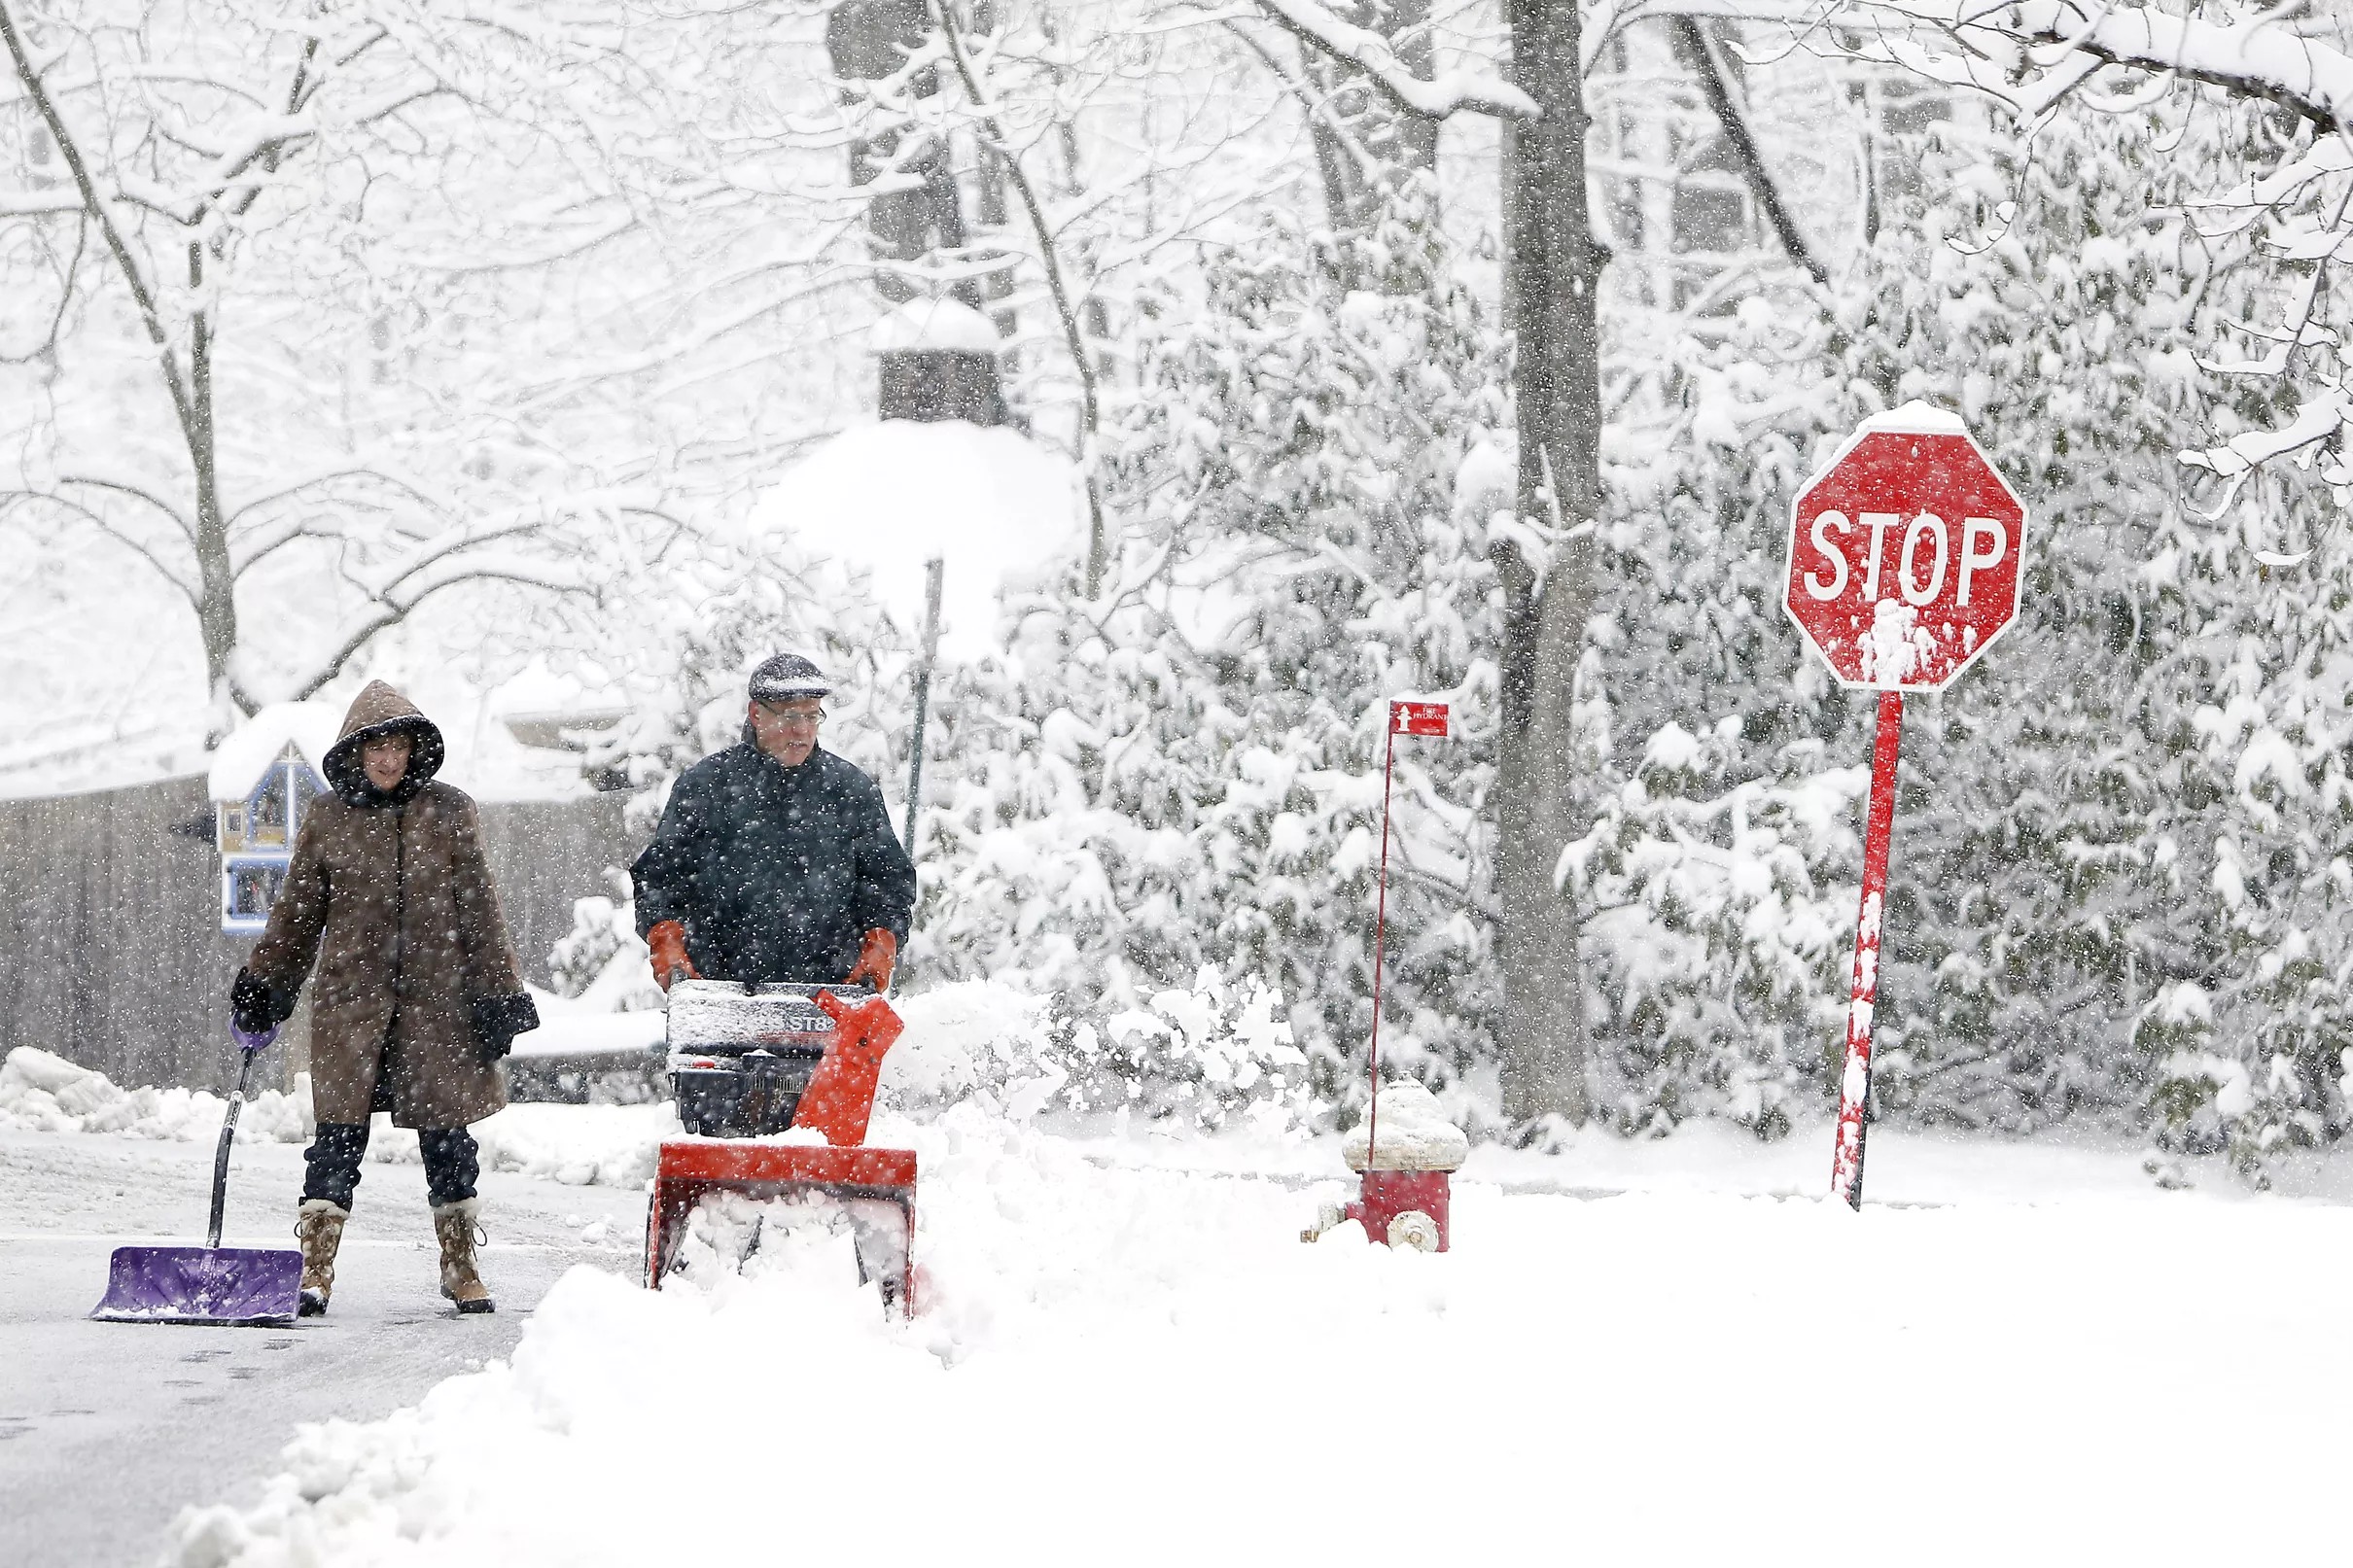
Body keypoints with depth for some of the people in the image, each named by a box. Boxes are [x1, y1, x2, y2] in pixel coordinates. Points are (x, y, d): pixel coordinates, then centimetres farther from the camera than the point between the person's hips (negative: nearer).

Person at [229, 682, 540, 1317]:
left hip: (436, 996, 0)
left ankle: (460, 1267, 17)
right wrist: (263, 984, 10)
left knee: (447, 1134, 5)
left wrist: (497, 993, 1)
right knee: (339, 1134, -4)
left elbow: (478, 907, 4)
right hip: (351, 996, 0)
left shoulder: (448, 812, 4)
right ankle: (314, 1272, -3)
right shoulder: (327, 818, 5)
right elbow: (297, 912, 13)